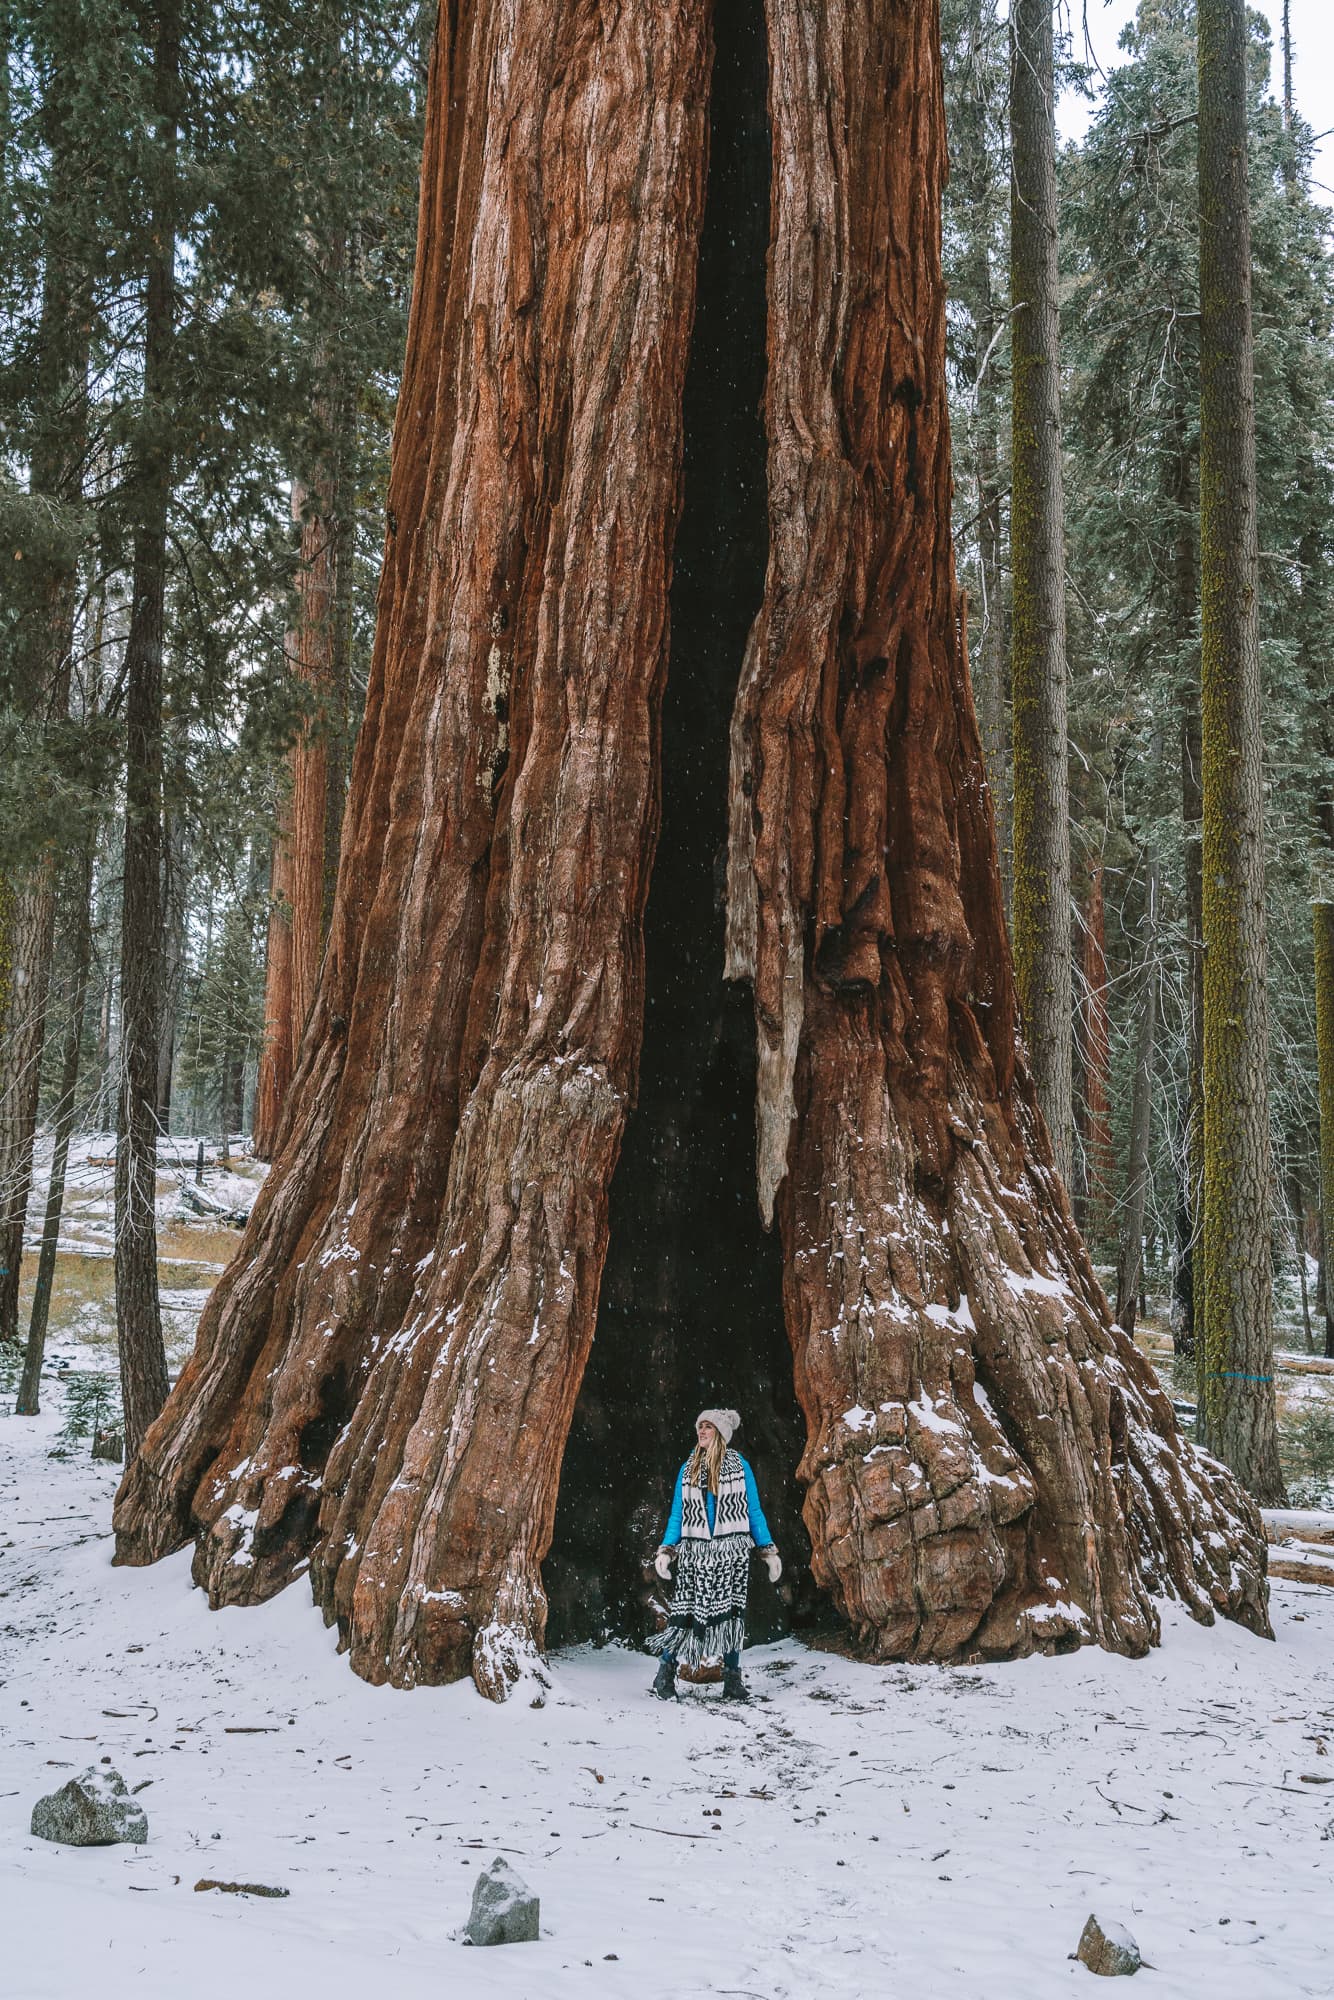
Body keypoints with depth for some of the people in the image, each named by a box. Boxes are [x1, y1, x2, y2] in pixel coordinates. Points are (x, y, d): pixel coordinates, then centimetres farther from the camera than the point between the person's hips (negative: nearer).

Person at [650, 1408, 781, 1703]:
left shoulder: (739, 1466, 5)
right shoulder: (688, 1468, 10)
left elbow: (754, 1511, 7)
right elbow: (677, 1514, 10)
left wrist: (768, 1550, 2)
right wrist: (666, 1550, -2)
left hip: (731, 1551, -1)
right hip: (695, 1552, 1)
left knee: (729, 1613, -3)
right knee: (686, 1611, -3)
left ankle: (732, 1681, 5)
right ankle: (665, 1675, 10)